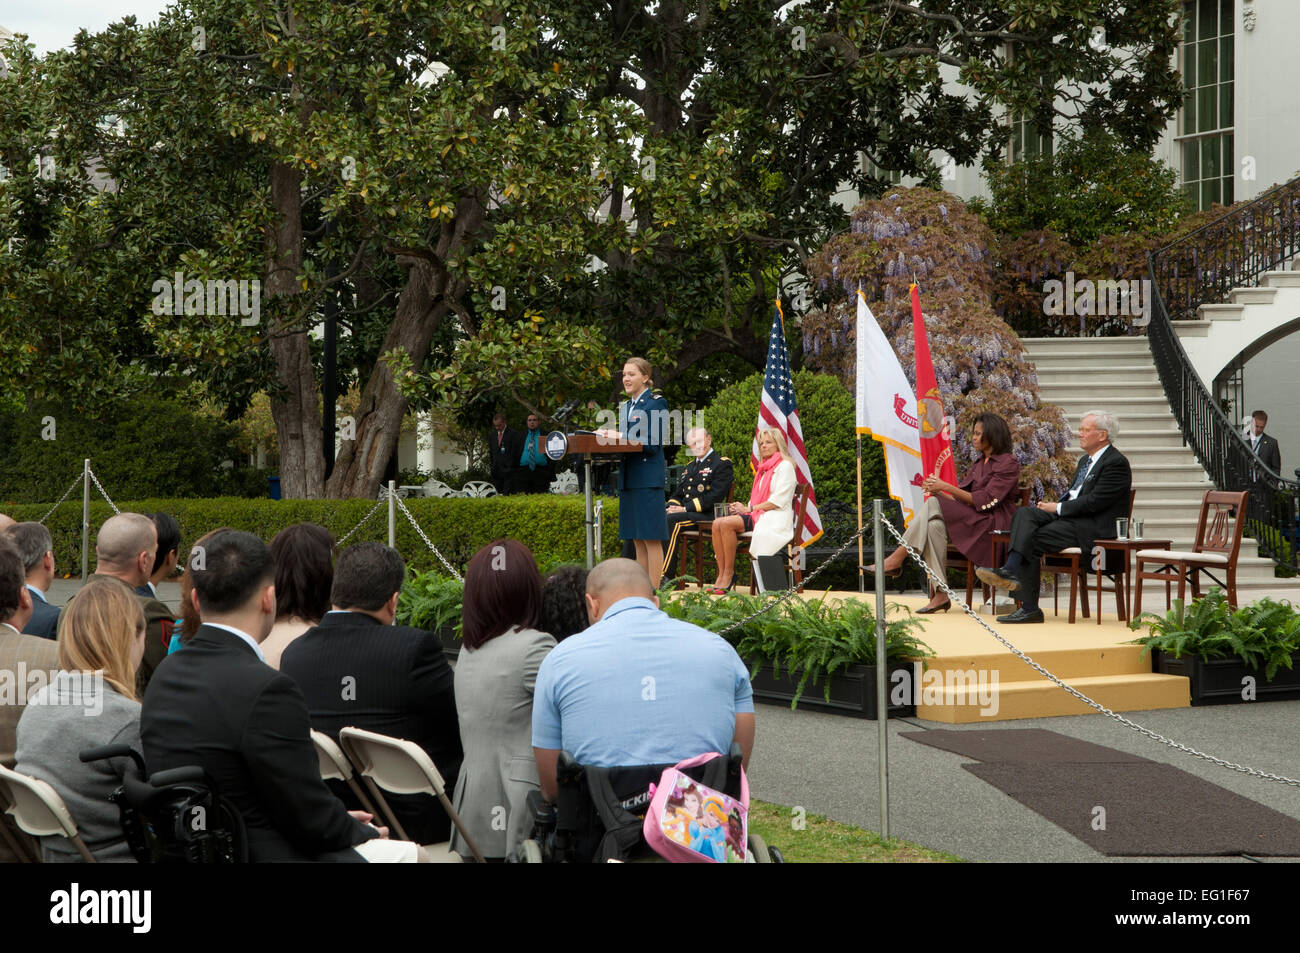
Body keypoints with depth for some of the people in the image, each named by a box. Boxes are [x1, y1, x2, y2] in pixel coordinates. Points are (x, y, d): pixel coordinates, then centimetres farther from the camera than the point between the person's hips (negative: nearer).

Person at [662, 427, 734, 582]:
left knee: (672, 521, -33)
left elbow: (715, 496, -12)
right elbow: (678, 494, 27)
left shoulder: (722, 464, 0)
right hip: (683, 512, 8)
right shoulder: (690, 466, 27)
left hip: (706, 515, -8)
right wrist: (671, 507, 2)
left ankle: (666, 576, -34)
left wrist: (686, 508, -16)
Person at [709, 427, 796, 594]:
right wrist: (743, 507, 2)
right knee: (717, 523, -18)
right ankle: (721, 575, -23)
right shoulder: (763, 468, 25)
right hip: (757, 516, 8)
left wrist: (749, 509, -12)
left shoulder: (785, 466, -1)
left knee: (727, 523, -28)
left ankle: (729, 574, -21)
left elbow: (778, 501, -11)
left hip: (775, 520, -8)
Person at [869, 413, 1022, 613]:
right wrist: (938, 491, -4)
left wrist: (947, 487, -16)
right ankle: (939, 594, -33)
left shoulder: (1008, 464, -3)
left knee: (933, 505, -24)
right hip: (970, 520, 7)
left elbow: (986, 500, -14)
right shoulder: (979, 465, 23)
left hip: (995, 524, -7)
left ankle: (897, 558, -21)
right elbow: (962, 499, 16)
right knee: (934, 525, -27)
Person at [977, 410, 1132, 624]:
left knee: (1033, 539, -23)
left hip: (1092, 527, -9)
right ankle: (1011, 569, -28)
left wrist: (1058, 508, -12)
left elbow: (1094, 502, -17)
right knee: (1024, 514, -14)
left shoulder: (1116, 463, -8)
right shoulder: (1085, 460, 23)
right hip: (1067, 517, 9)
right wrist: (1053, 506, 3)